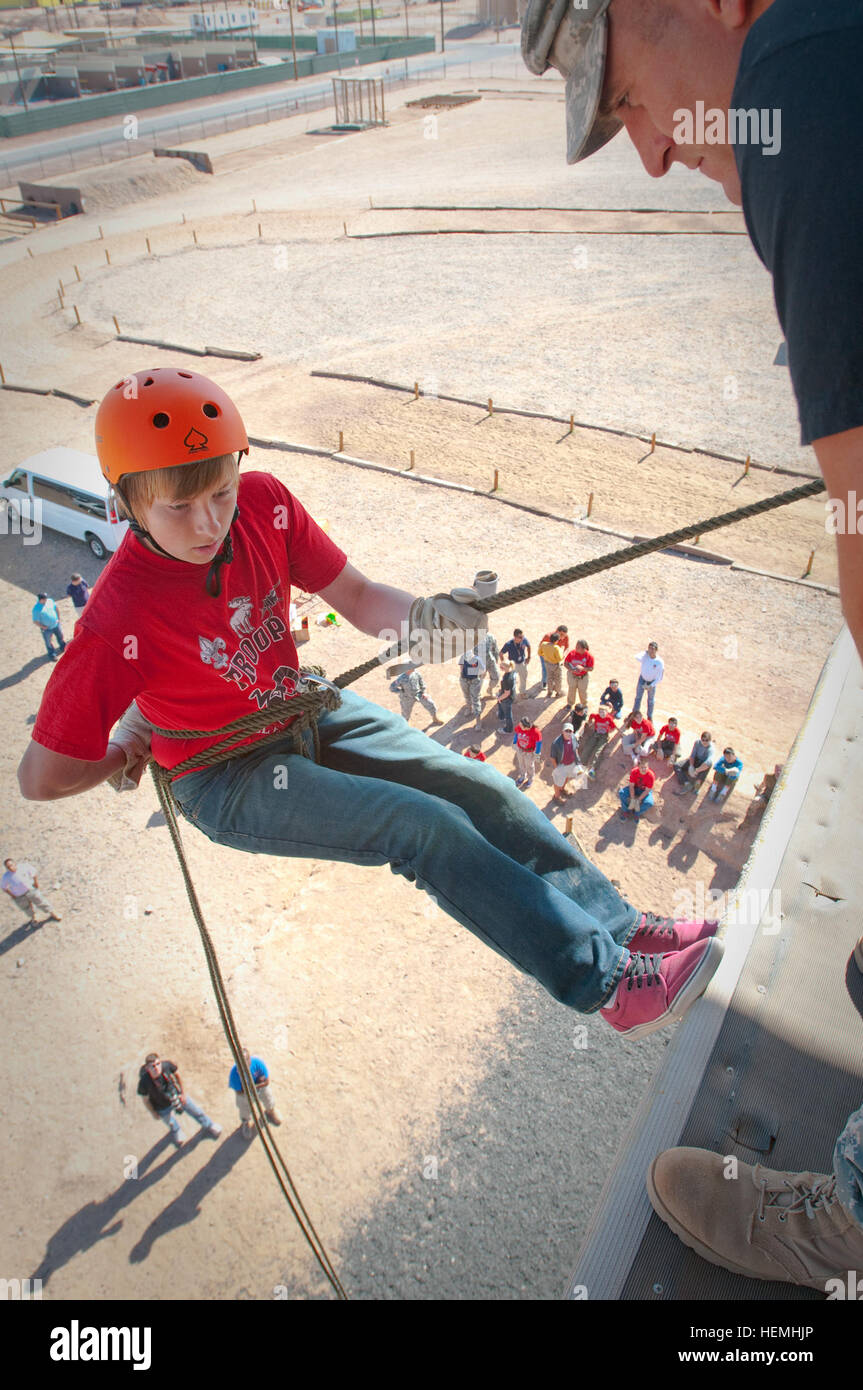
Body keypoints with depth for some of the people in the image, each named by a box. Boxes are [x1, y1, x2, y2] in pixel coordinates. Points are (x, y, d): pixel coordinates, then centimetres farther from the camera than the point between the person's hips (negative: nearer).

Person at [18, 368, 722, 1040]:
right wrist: (130, 750, -7)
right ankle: (609, 981, -12)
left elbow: (356, 595, -9)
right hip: (225, 775, -5)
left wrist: (418, 616, -30)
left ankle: (621, 925, 9)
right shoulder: (122, 620, -29)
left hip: (305, 709, 6)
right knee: (426, 825, -22)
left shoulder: (263, 502, -16)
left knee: (478, 786, -4)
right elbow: (43, 776, -22)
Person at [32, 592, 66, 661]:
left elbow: (56, 608, 8)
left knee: (60, 636, 25)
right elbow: (35, 621, -20)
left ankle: (63, 647, 53)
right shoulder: (36, 609, -27)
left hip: (56, 624, 5)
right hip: (47, 629, -5)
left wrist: (58, 618, 7)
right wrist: (44, 627, -16)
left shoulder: (50, 601, -11)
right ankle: (52, 654, 38)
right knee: (49, 642, 15)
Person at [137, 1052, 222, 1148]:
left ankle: (208, 1125, 54)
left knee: (196, 1111, 21)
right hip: (163, 1107, -1)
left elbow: (177, 1075, -11)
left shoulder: (167, 1065, -34)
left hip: (177, 1096, 2)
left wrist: (183, 1092, -3)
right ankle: (177, 1133, 66)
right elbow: (146, 1100, -18)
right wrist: (154, 1114, -4)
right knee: (172, 1124, 28)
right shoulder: (144, 1082, -39)